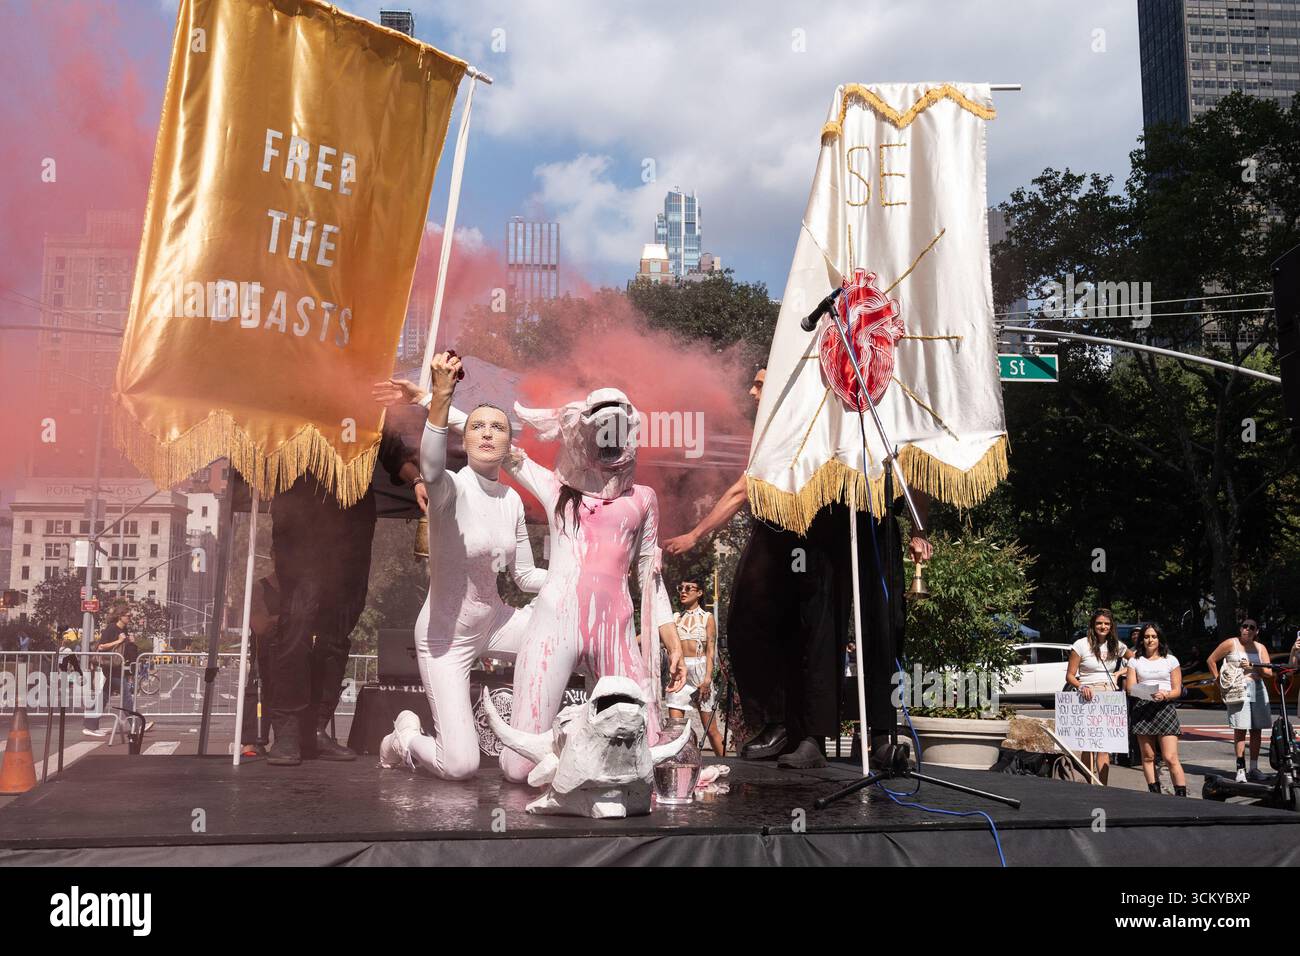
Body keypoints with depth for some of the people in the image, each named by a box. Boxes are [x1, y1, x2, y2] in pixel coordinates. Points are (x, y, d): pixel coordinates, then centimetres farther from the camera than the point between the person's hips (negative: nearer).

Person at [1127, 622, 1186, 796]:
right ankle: (1155, 793, 10)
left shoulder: (1170, 660, 11)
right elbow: (1131, 688, 5)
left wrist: (1165, 695, -15)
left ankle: (1181, 794, -9)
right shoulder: (1135, 660, 13)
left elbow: (1177, 690, 7)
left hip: (1165, 708, -2)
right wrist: (1143, 691, -16)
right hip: (1142, 708, 2)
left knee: (1170, 757, -10)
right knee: (1148, 757, 3)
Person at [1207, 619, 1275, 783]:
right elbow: (1211, 660, 7)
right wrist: (1218, 680, 2)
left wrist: (1252, 667, -7)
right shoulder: (1231, 644, 4)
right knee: (1240, 729, -8)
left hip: (1258, 689, 4)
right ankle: (1240, 768, -6)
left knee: (1256, 730, 5)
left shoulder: (1260, 648, 14)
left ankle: (1254, 768, 12)